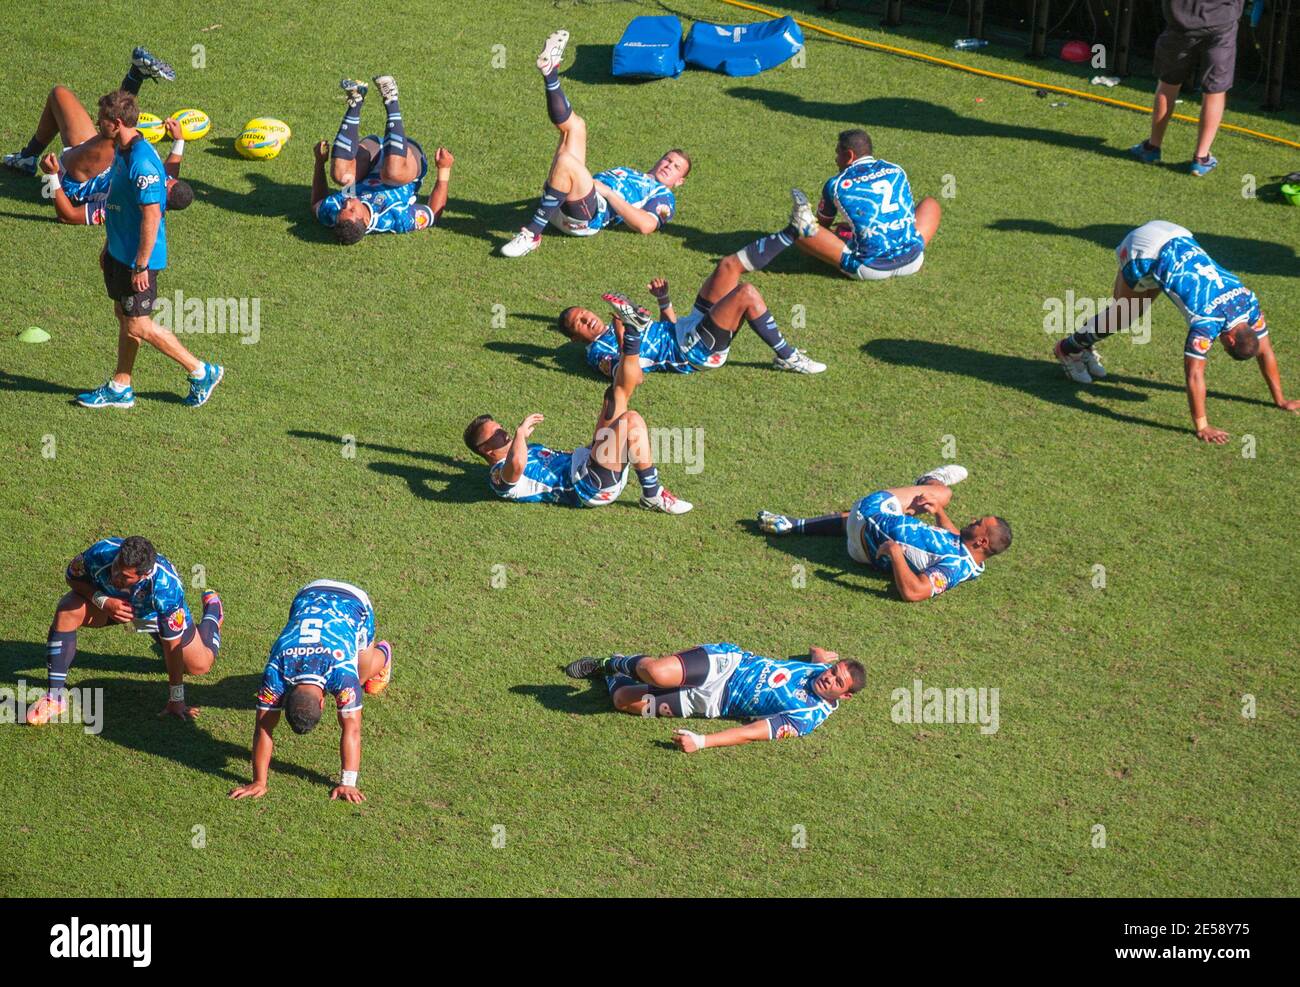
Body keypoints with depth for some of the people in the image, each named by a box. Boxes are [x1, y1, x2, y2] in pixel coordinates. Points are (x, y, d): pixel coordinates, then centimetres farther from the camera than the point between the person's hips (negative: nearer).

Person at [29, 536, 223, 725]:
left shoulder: (167, 587, -45)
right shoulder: (102, 552, -40)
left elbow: (173, 647, -34)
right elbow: (72, 577, -17)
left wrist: (176, 700, -26)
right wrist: (103, 601, -36)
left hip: (155, 615, -1)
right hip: (108, 597, 1)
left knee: (200, 667, 10)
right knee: (65, 612, -29)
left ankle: (212, 608, 40)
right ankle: (55, 696, -19)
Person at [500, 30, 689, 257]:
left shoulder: (664, 198, 15)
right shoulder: (627, 173, 40)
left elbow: (646, 225, -8)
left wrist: (608, 192, -7)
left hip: (589, 217, -7)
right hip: (559, 207, 7)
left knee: (566, 160, -36)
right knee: (574, 125, 14)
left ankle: (532, 234, -34)